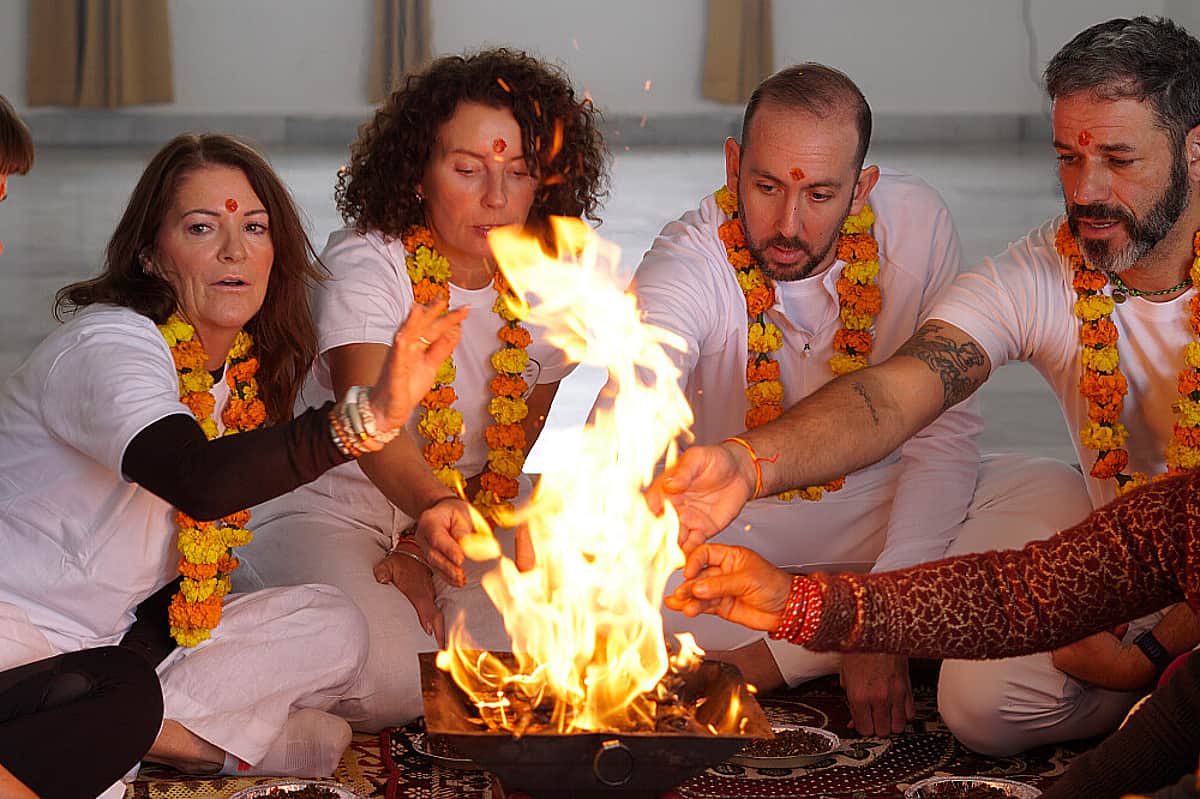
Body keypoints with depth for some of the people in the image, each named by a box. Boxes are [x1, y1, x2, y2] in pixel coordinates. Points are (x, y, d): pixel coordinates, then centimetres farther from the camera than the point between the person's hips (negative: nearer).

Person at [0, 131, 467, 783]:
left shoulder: (248, 365, 6)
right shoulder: (106, 346, -21)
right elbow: (198, 482, -42)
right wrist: (368, 415, -53)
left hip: (119, 635, 10)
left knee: (334, 628, -5)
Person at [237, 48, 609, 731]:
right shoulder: (366, 261, -18)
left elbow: (507, 460, 1)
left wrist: (421, 552, -13)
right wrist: (434, 509, -56)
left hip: (475, 513, 4)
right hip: (336, 510, -4)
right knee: (391, 684, -27)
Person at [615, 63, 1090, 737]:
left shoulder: (917, 222, -14)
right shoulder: (691, 265, -21)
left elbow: (944, 433, -11)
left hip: (883, 504, 2)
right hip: (735, 524, -1)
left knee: (1058, 495, -23)